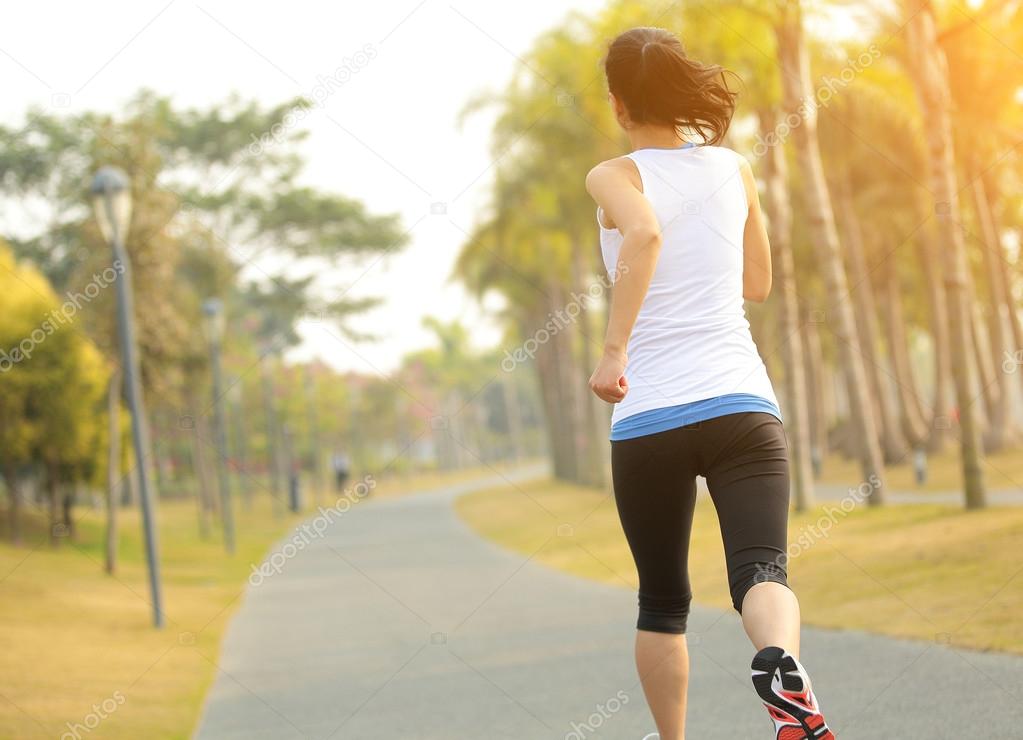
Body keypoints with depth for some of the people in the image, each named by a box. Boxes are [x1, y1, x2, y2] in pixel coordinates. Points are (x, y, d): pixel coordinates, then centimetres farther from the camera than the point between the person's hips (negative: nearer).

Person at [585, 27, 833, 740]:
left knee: (662, 603, 16)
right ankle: (783, 666, -44)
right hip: (743, 405, 1)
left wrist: (614, 348, -22)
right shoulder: (734, 168, 12)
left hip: (647, 419, -1)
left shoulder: (614, 178, 1)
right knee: (761, 571, -12)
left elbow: (645, 232, -23)